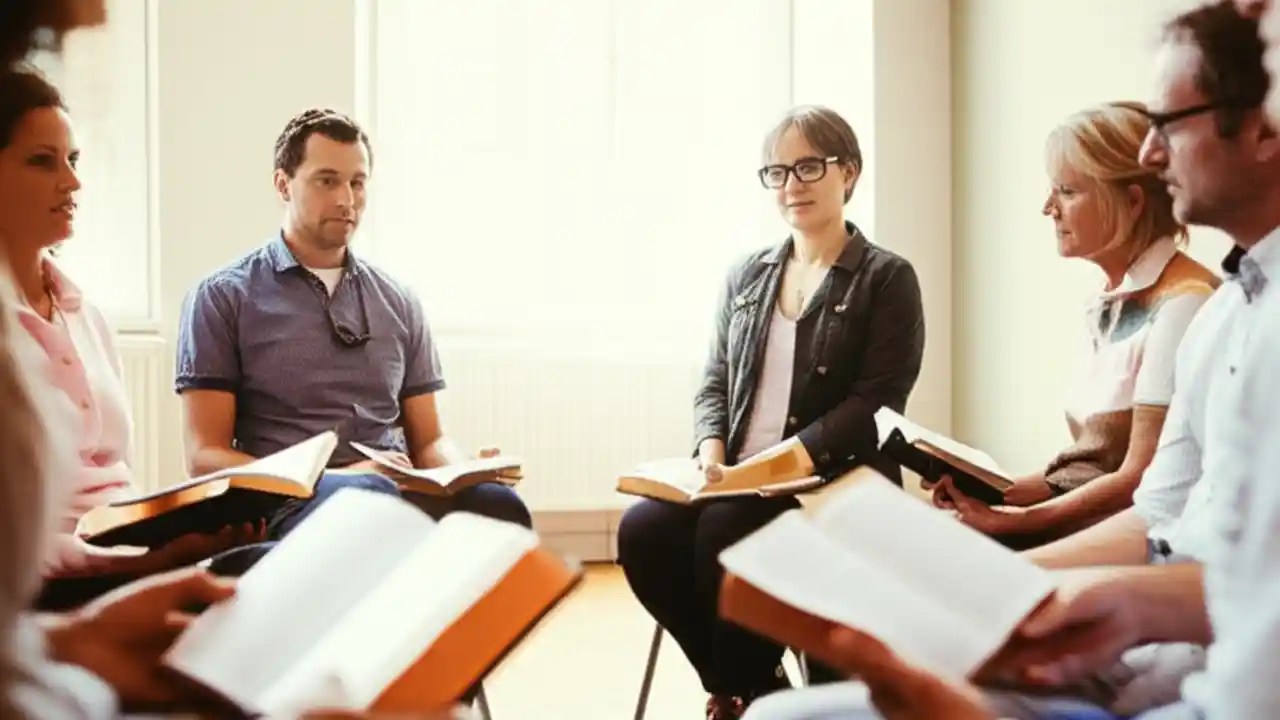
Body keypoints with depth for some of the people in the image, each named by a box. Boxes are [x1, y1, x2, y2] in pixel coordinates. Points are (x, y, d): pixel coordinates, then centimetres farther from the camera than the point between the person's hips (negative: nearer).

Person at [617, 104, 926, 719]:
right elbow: (715, 382, 15)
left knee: (724, 530, -33)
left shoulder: (886, 278, 2)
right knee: (642, 531, -23)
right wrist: (712, 451, -7)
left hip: (834, 482, -5)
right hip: (738, 479, 5)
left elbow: (875, 401, -8)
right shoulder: (746, 276, 18)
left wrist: (787, 459, -21)